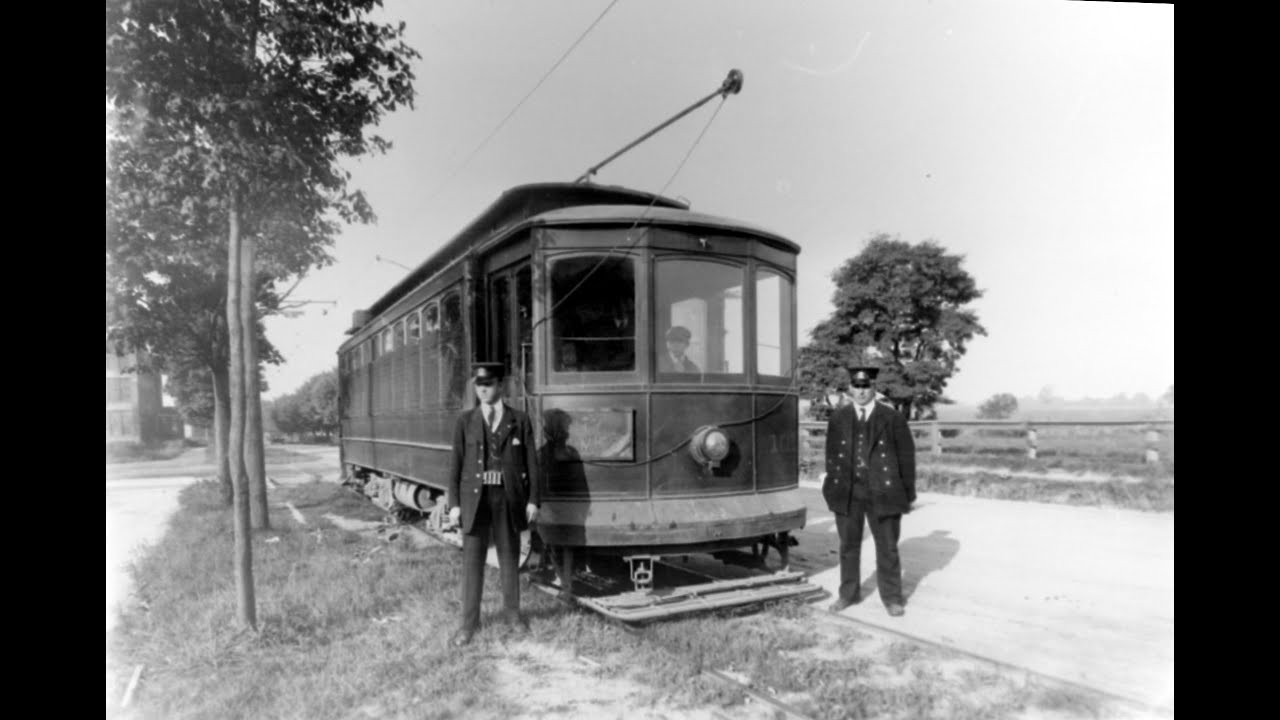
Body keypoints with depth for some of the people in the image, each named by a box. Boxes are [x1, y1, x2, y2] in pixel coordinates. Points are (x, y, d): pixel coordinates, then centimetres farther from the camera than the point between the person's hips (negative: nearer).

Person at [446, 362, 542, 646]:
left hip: (508, 498, 0)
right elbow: (457, 464, 2)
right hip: (475, 498, 0)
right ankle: (469, 621, 14)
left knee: (510, 557, 11)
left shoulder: (520, 420, 1)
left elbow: (531, 463, 0)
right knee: (472, 560, 4)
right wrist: (454, 503, -3)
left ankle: (512, 612, 28)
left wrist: (533, 500, -4)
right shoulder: (465, 421, 3)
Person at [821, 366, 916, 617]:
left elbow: (907, 457, -1)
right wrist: (833, 487, 4)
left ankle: (892, 597, 22)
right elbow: (831, 455, 9)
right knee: (849, 545, 13)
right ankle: (848, 593, 27)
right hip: (847, 492, 3)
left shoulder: (892, 418, -3)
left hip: (882, 492, -2)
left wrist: (908, 493, -2)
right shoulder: (838, 418, 5)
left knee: (887, 547, 7)